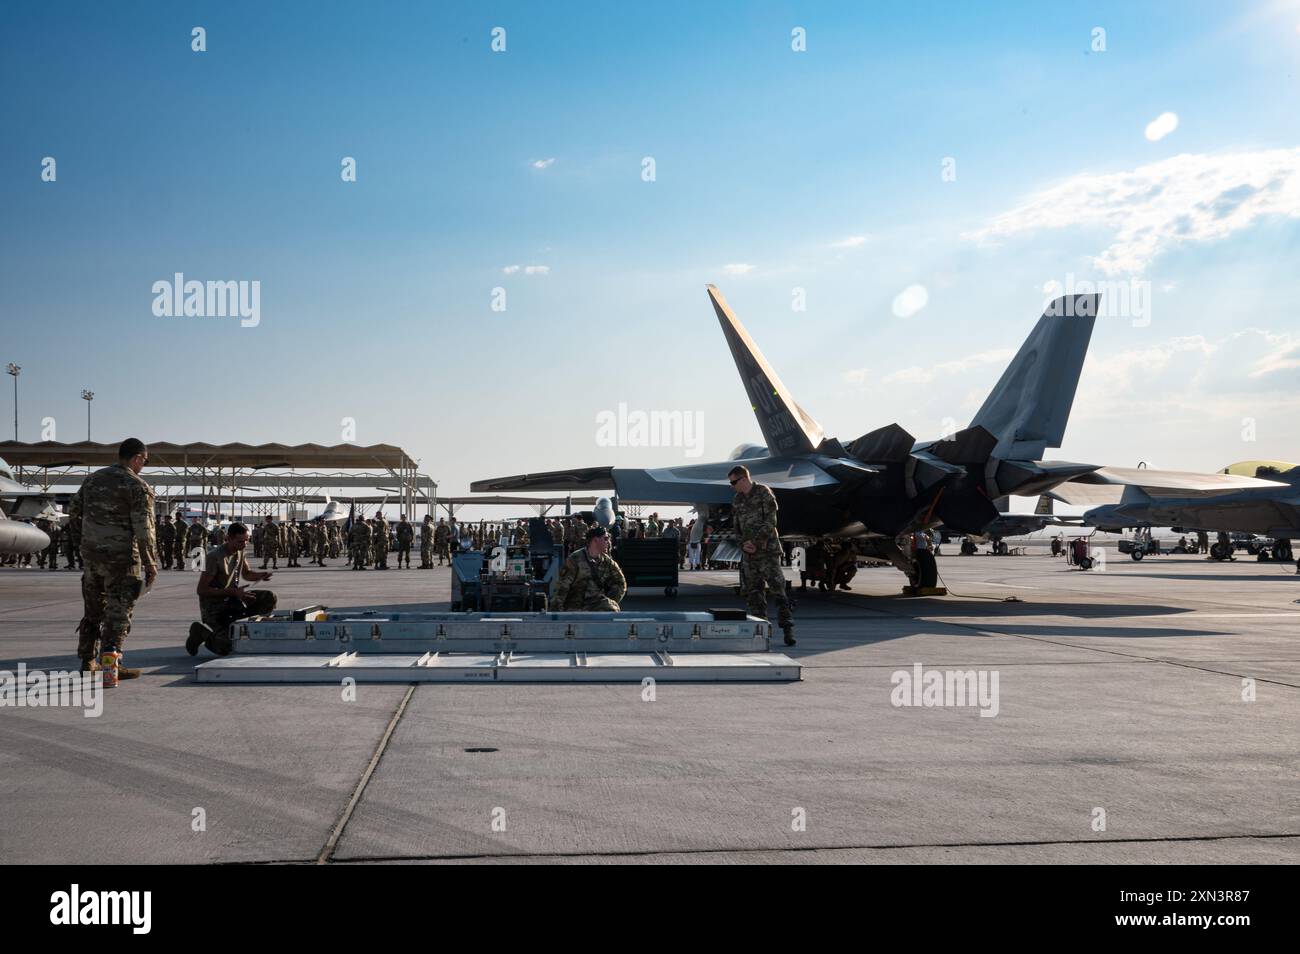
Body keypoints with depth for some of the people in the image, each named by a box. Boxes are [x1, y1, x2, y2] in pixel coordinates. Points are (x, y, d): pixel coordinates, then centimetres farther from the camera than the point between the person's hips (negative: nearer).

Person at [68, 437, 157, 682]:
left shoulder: (92, 479, 8)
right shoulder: (138, 487, -11)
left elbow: (73, 510, 17)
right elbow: (144, 530, -15)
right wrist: (150, 564, -9)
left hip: (90, 554, 6)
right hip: (121, 558, -6)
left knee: (93, 609, 18)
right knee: (118, 613, -1)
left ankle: (88, 663, 26)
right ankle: (109, 666, -12)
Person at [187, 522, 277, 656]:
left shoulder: (239, 551, 3)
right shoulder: (214, 556, -21)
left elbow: (247, 573, 19)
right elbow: (201, 590, -21)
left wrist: (261, 575, -5)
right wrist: (232, 592, -27)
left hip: (233, 600, 8)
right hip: (214, 606, -8)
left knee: (269, 598, -8)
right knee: (225, 648, -23)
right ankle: (201, 633, 8)